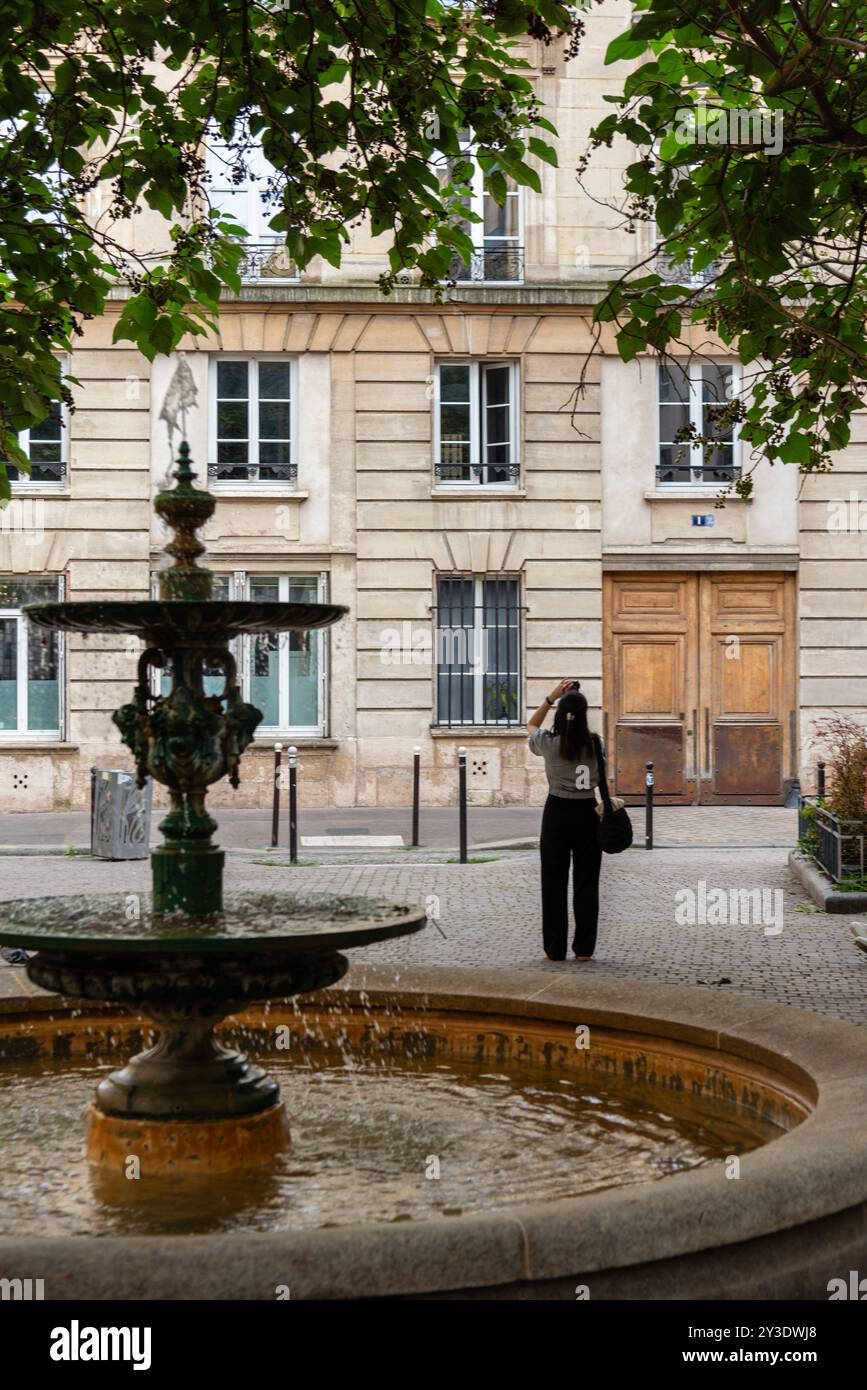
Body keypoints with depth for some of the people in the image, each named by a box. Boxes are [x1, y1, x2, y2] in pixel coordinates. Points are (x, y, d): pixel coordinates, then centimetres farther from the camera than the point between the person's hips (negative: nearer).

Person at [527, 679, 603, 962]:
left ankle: (555, 948, 9)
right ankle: (584, 948, 8)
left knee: (554, 883, 7)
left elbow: (531, 724, 13)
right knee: (586, 883, 7)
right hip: (587, 811, 1)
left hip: (557, 811, -1)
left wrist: (552, 697, 5)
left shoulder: (549, 742, -8)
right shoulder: (594, 743, -7)